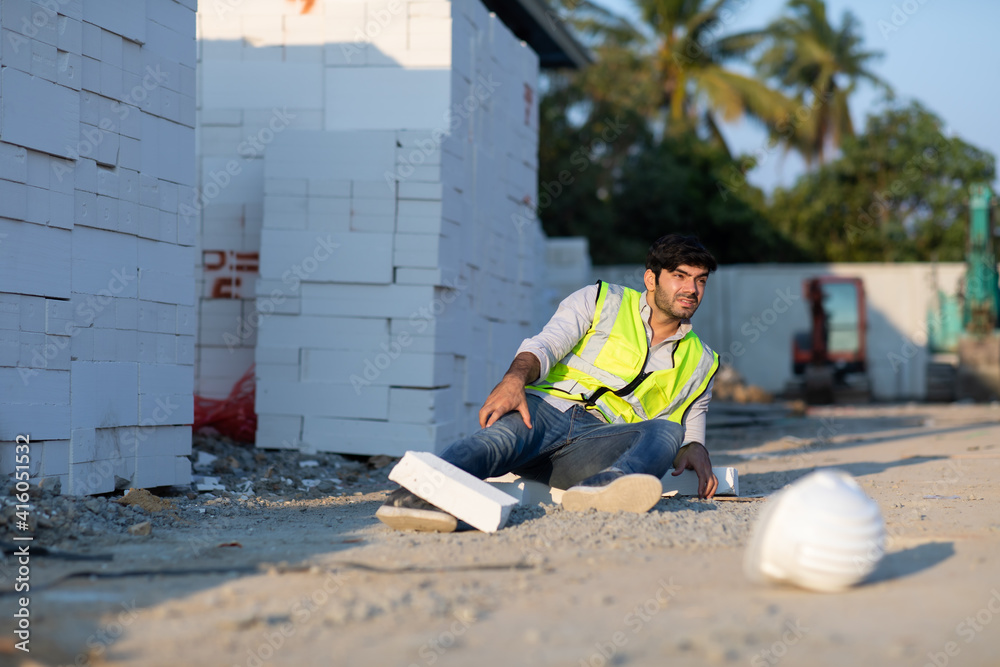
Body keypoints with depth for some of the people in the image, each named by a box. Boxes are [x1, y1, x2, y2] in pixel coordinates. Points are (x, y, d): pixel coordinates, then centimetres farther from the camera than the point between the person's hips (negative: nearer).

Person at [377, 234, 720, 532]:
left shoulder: (700, 363, 26)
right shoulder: (600, 301, 16)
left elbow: (690, 432, 27)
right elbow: (544, 346, 2)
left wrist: (695, 450, -1)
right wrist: (514, 379, -22)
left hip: (599, 443, 2)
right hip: (545, 410, -2)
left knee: (669, 433, -29)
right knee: (505, 431, -37)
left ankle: (600, 487, -61)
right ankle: (417, 494, -64)